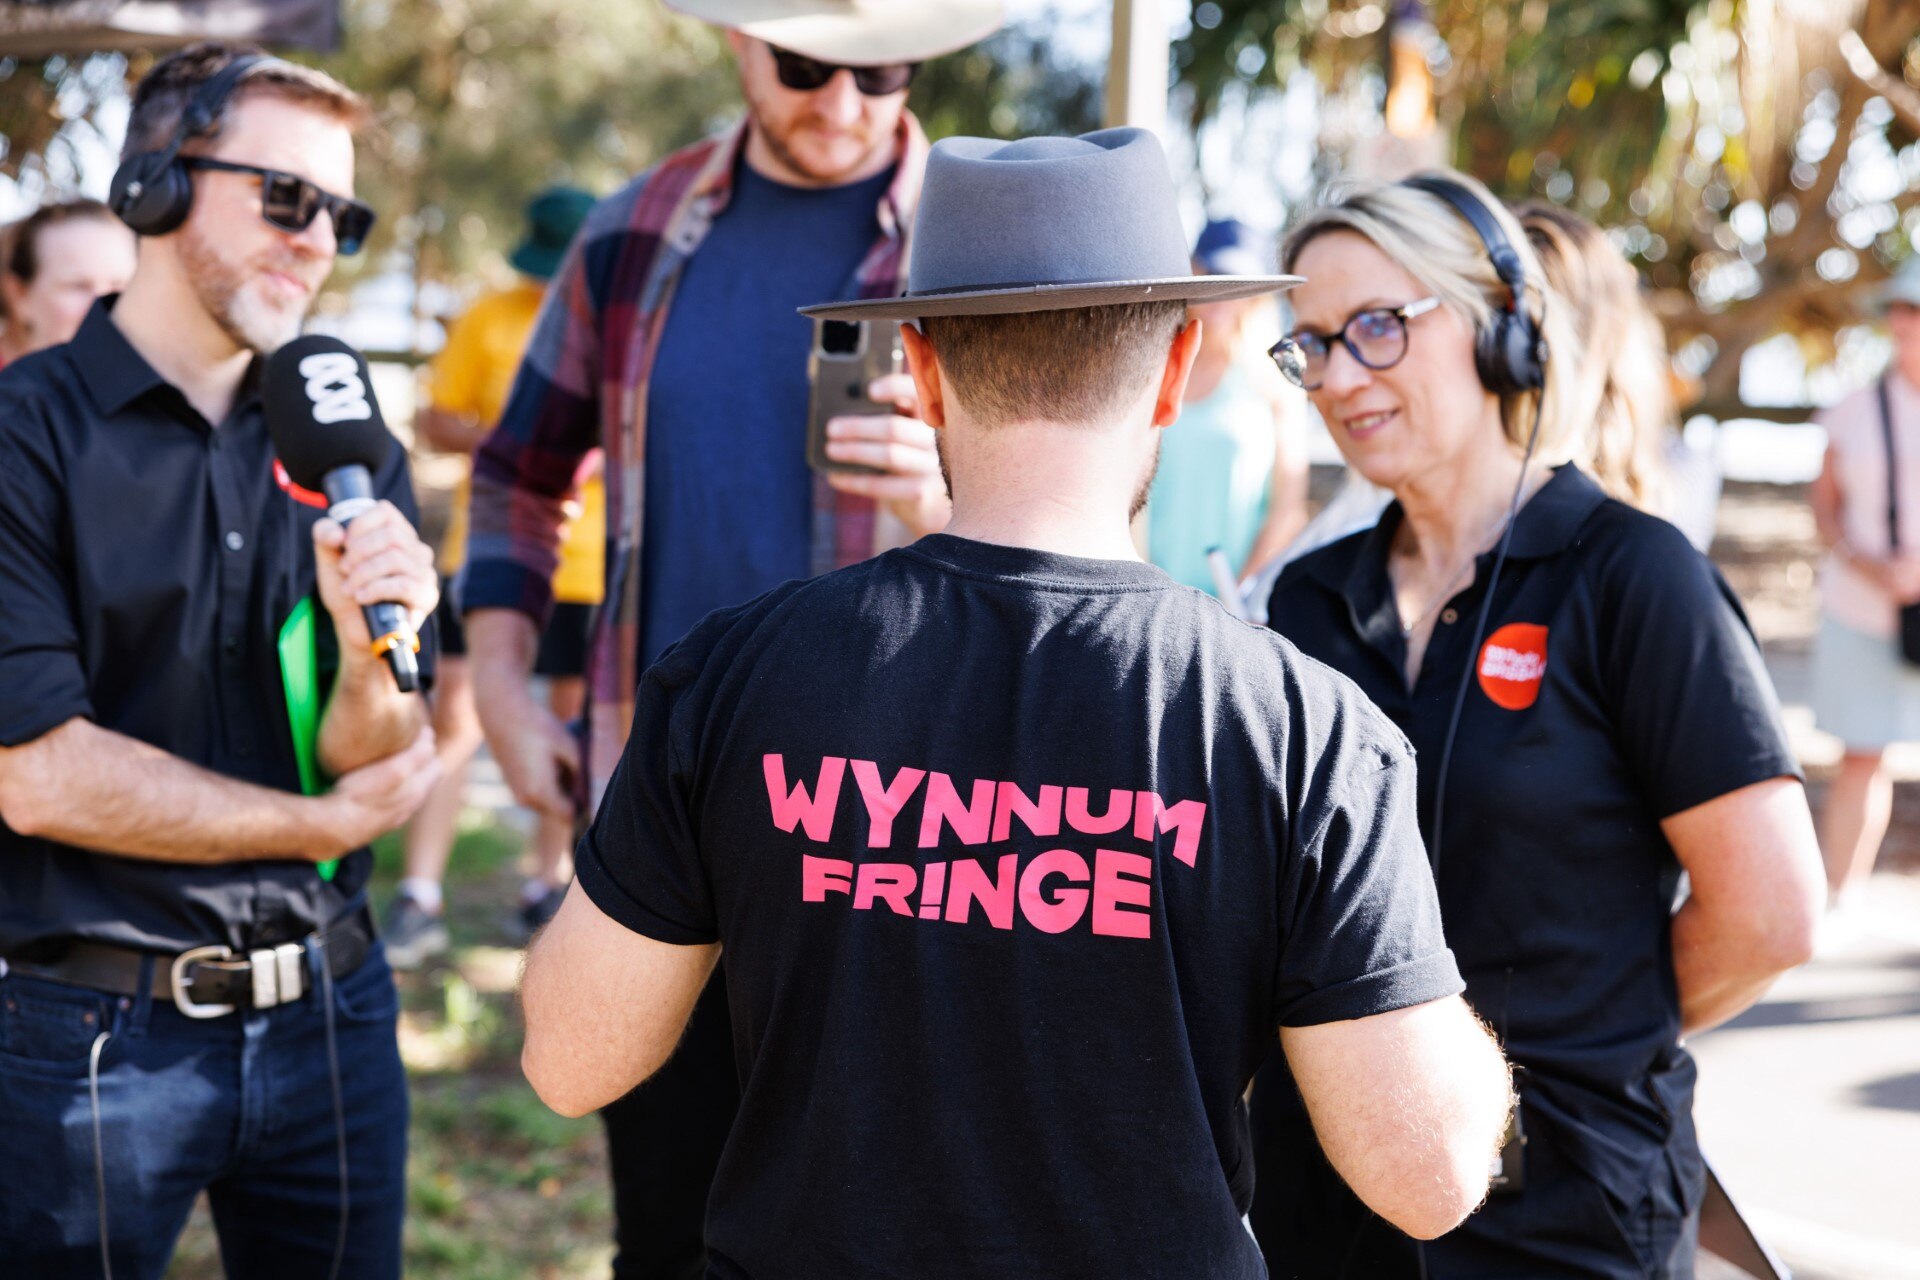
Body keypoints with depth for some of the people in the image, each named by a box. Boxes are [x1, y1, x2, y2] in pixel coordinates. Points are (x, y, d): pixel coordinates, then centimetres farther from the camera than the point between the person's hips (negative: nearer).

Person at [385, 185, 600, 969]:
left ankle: (551, 884, 25)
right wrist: (497, 441, -15)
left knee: (575, 717, 10)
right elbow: (432, 421, 5)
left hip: (591, 560, 1)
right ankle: (419, 900, -3)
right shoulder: (489, 319, 3)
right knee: (454, 713, -6)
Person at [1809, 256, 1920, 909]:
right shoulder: (1857, 410, 5)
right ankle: (1833, 901, 12)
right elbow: (1826, 502, 9)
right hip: (1863, 611, 1)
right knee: (1862, 755, 3)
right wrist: (1868, 567, -9)